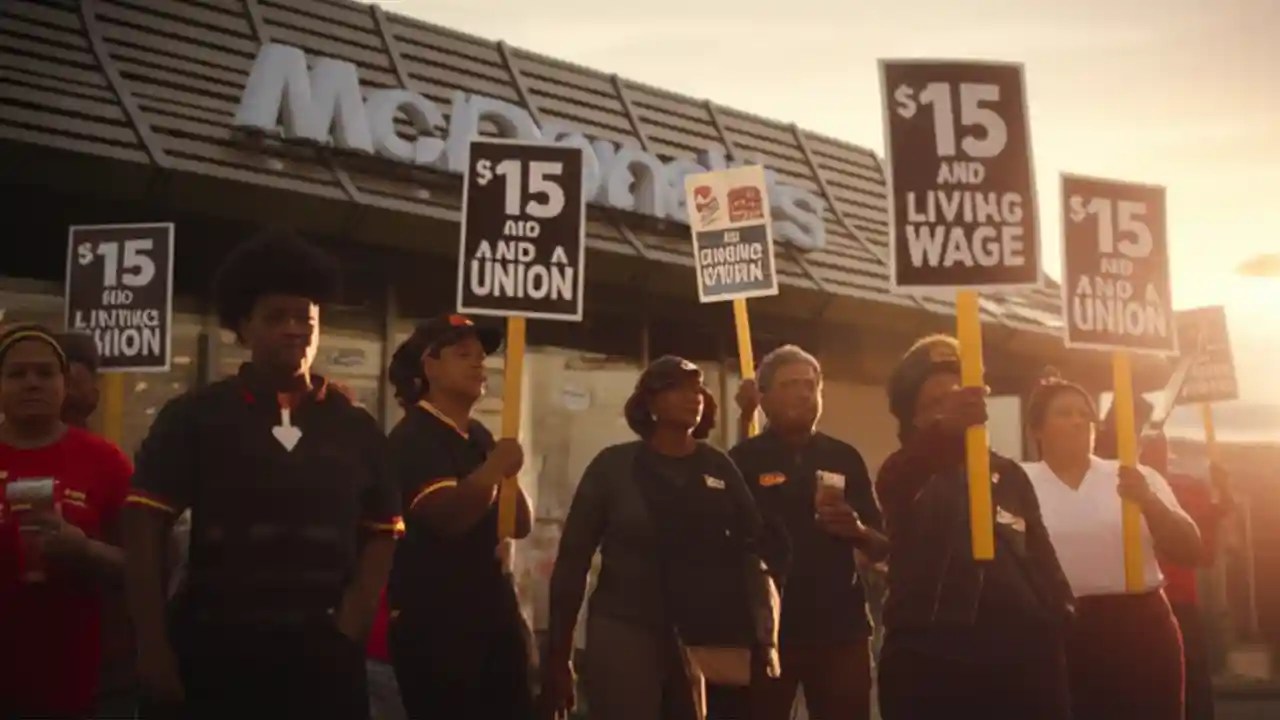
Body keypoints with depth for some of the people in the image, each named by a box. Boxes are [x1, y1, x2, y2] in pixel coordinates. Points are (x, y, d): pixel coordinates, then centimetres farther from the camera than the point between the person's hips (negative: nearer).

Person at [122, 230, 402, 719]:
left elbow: (381, 535, 9)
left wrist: (349, 629, -3)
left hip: (321, 655, 2)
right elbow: (145, 527, -1)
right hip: (213, 652, -2)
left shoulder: (356, 428, 8)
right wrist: (153, 646, -7)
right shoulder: (192, 417, 2)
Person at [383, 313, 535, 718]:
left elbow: (521, 525, 10)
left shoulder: (480, 437, 13)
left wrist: (508, 477, -6)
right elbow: (447, 516, -26)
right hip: (433, 621, -8)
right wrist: (494, 469, -30)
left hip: (492, 612, 8)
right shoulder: (413, 437, -10)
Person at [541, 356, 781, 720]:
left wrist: (762, 639, -5)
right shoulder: (613, 465, 0)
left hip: (703, 639, 3)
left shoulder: (720, 468, 7)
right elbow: (574, 557, 0)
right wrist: (558, 654, -2)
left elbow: (749, 551, 4)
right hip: (624, 635, -2)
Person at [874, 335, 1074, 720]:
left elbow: (1040, 553, 21)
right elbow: (895, 483, -23)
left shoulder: (1008, 474, 18)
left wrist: (1059, 614, 4)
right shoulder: (907, 473, 3)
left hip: (1020, 655, 4)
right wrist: (945, 427, -44)